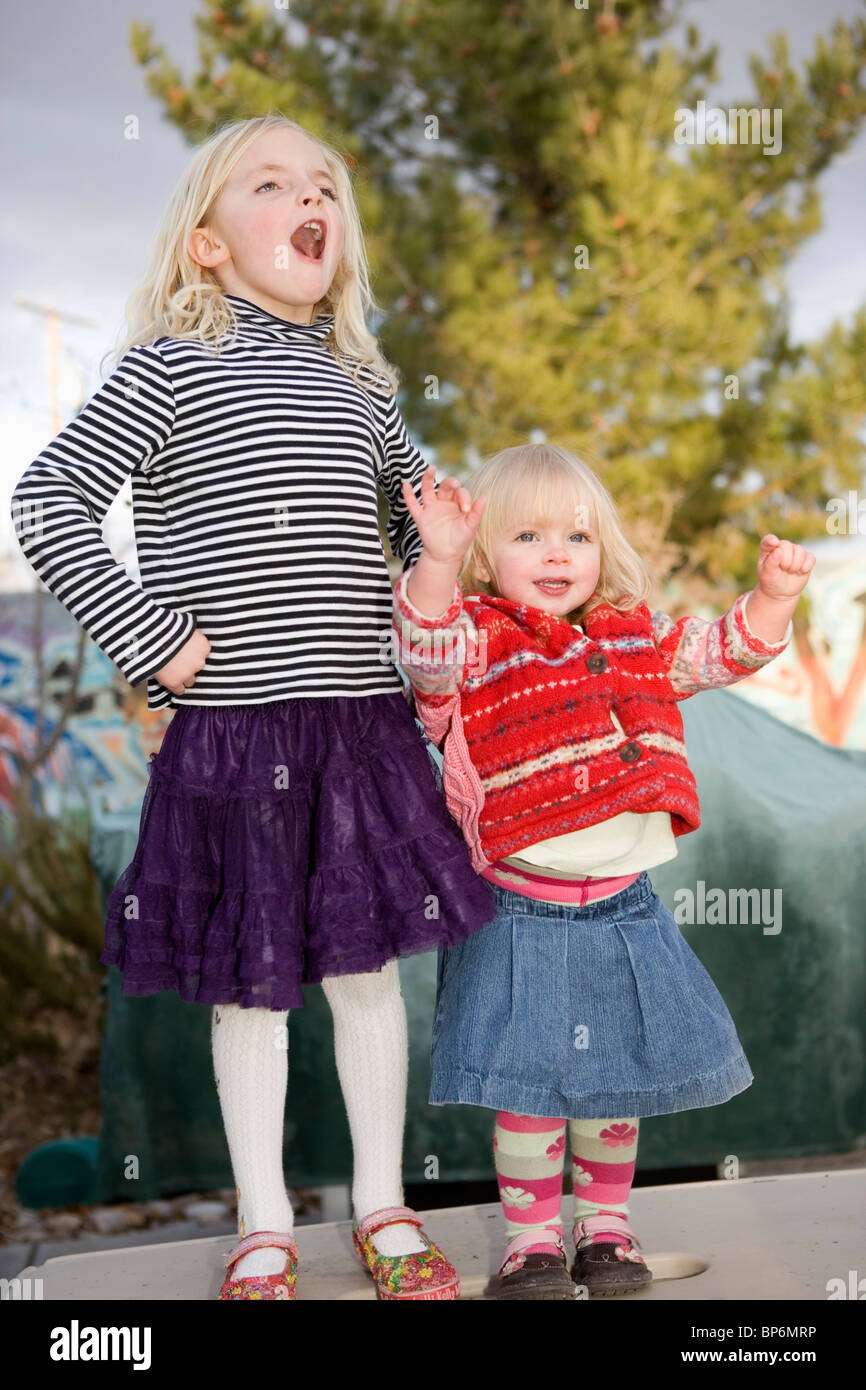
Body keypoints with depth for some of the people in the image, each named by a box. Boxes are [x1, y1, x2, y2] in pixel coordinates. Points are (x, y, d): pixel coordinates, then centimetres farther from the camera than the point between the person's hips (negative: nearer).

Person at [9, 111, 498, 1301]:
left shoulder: (361, 387, 12)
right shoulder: (170, 369, -4)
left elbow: (425, 524, 26)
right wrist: (152, 637, -13)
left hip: (366, 728, 4)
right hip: (231, 732, -4)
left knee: (368, 968, 11)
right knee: (249, 987, 7)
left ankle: (383, 1205, 28)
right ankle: (263, 1224, 24)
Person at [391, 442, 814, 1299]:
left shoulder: (636, 639, 9)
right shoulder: (478, 641, -8)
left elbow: (724, 653, 18)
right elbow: (427, 651, -29)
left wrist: (773, 597, 2)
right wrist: (437, 562, -44)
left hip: (623, 907, 5)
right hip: (519, 914, -5)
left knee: (617, 1075, 13)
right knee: (527, 1084, -1)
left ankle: (605, 1226, 30)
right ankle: (532, 1239, 16)